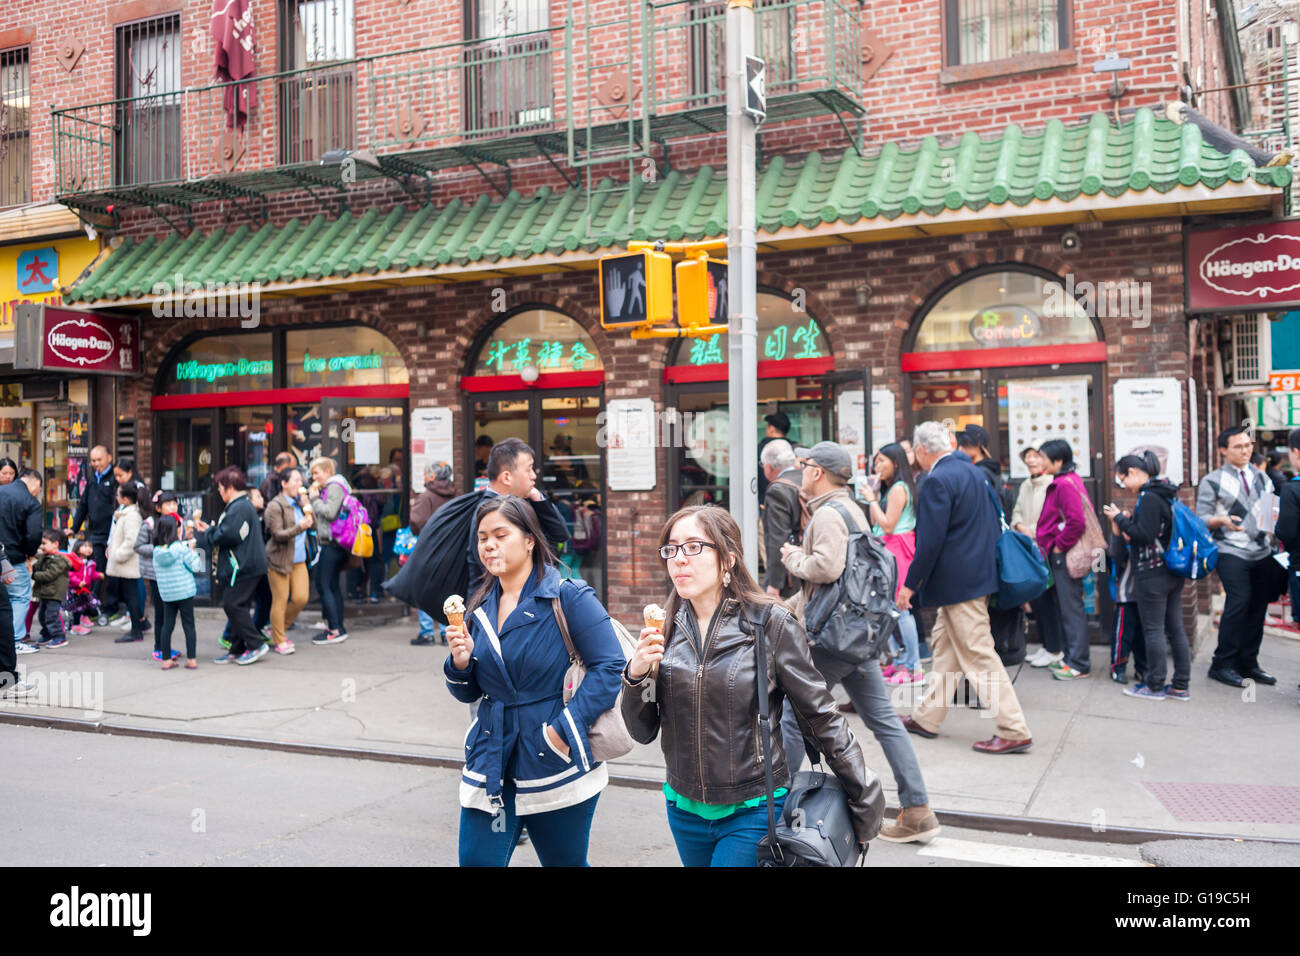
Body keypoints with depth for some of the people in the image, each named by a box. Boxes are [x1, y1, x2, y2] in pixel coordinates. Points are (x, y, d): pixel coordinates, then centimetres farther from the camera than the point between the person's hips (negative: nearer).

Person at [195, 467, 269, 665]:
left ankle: (256, 645, -6)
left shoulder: (240, 508, -16)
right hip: (239, 566, 11)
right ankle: (237, 650, 18)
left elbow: (229, 535, -24)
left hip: (242, 567, -11)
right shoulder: (240, 505, 20)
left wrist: (209, 533, -6)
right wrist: (209, 528, 21)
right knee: (235, 606, 12)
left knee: (233, 605, -10)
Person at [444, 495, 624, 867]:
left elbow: (610, 665, -16)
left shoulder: (569, 596, -10)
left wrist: (564, 730, -20)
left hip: (554, 763, -4)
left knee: (565, 861, 13)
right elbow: (468, 694, 13)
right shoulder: (479, 607, 8)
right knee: (475, 860, 1)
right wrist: (460, 662, -9)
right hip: (490, 762, 4)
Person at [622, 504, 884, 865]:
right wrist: (636, 676, -14)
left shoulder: (771, 623, -12)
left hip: (753, 812, -4)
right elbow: (643, 732, 4)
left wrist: (865, 801, -2)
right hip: (685, 809, 5)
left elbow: (821, 718, -6)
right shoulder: (665, 629, 0)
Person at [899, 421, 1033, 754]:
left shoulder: (937, 481, -18)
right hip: (978, 573, 10)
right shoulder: (972, 471, 10)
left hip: (958, 582, -10)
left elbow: (930, 541, -21)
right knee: (945, 643, 17)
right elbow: (994, 524, 16)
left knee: (978, 654, -4)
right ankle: (928, 717, 27)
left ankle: (1013, 731, -1)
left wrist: (910, 584, -13)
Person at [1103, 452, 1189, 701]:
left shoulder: (1149, 497, -17)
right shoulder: (1166, 493, 13)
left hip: (1152, 573, -9)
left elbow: (1145, 535, -21)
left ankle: (1155, 686, 6)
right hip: (1173, 571, 9)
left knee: (1153, 630, -1)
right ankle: (1181, 686, 17)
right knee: (1175, 628, 11)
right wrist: (1129, 520, 8)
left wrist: (1120, 519, -10)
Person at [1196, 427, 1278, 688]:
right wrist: (1222, 520, -22)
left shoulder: (1260, 477, 17)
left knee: (1259, 606, 5)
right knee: (1240, 602, -17)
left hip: (1262, 551, 6)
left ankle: (1248, 664, 18)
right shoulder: (1212, 481, 1)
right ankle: (1222, 665, -8)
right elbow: (1201, 518, -3)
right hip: (1231, 552, -5)